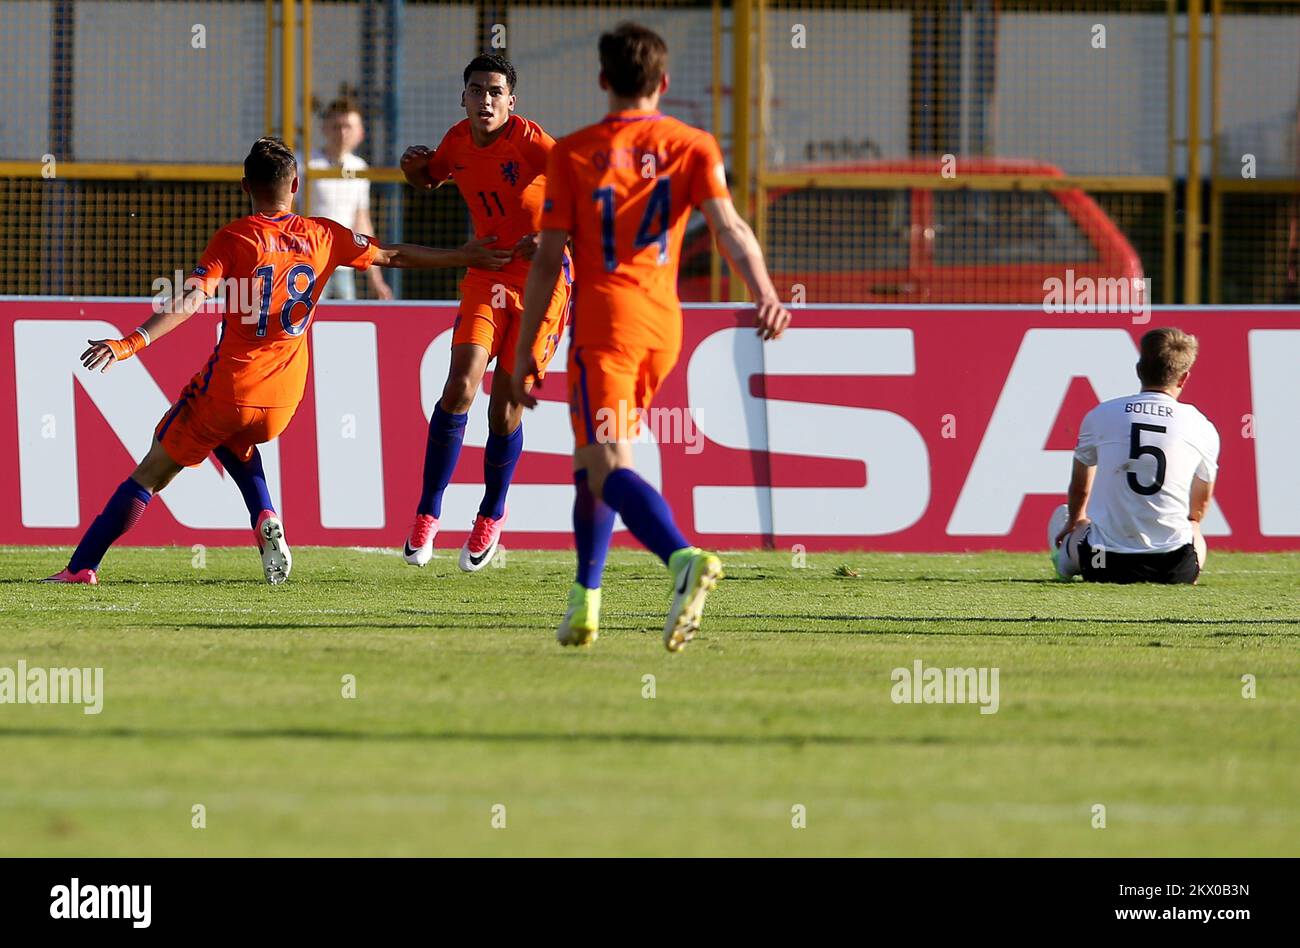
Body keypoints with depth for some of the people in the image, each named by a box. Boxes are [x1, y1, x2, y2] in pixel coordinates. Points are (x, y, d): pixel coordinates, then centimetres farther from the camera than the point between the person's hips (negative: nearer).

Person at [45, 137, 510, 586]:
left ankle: (82, 567, 5)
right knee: (234, 443, 36)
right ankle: (266, 521, 11)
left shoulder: (235, 238, -8)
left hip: (227, 391, -4)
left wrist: (131, 343, -27)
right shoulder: (321, 236, 4)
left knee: (153, 471, 8)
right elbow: (392, 256, 17)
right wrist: (464, 256, 31)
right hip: (282, 400, 4)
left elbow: (190, 299, -21)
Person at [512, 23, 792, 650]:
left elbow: (547, 259, -1)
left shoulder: (573, 153, 1)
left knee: (606, 468, -13)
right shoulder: (692, 146, 6)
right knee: (595, 461, 21)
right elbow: (727, 226, -11)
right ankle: (584, 604, 19)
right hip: (663, 323, 4)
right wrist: (765, 295, -22)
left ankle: (683, 558, -40)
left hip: (603, 320, -4)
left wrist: (524, 350, 4)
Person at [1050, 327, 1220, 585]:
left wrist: (1076, 520, 43)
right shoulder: (1203, 429, 0)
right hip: (1174, 570, 0)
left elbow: (1080, 489, 20)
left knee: (1063, 516, 32)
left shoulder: (1099, 416, 1)